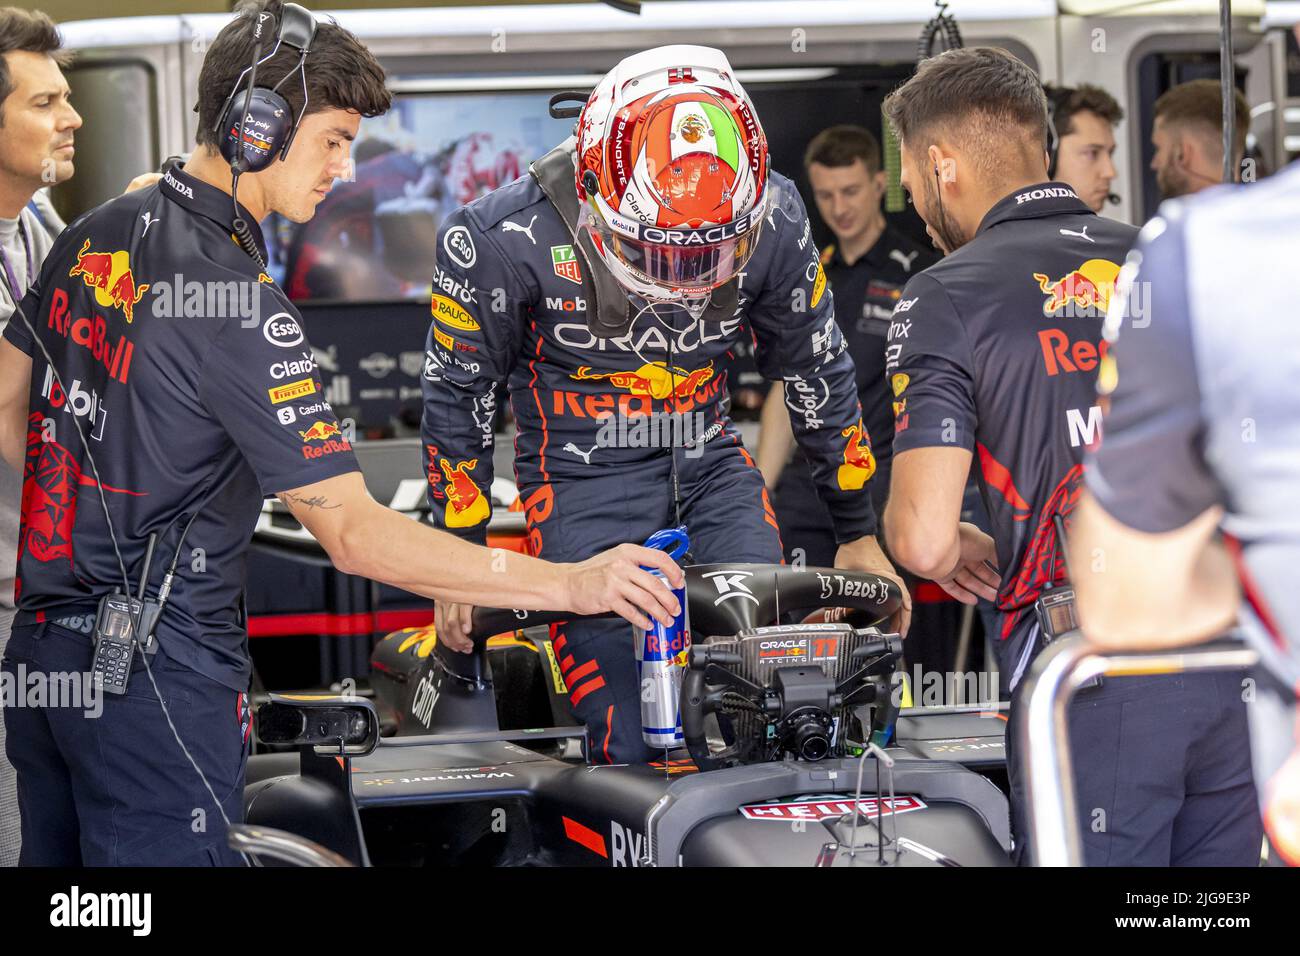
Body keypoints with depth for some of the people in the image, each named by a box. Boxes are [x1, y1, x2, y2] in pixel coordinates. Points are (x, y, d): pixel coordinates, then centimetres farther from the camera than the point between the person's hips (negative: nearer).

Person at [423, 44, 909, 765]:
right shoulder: (510, 238, -18)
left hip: (711, 463, 3)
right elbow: (456, 392, -4)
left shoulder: (772, 222, -8)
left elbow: (815, 368, 8)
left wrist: (859, 531, 14)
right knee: (634, 752, -14)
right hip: (585, 481, -3)